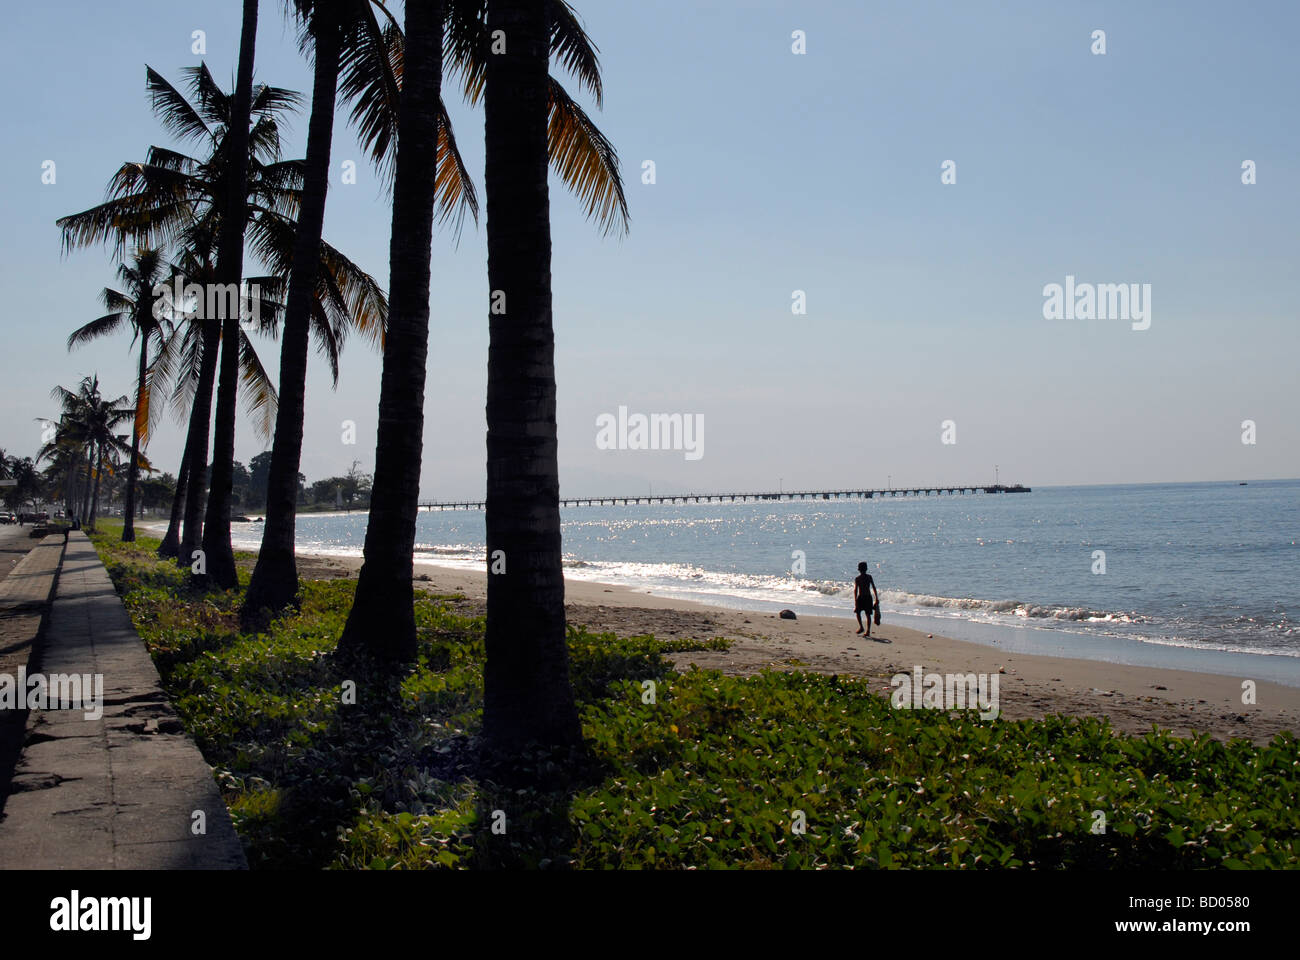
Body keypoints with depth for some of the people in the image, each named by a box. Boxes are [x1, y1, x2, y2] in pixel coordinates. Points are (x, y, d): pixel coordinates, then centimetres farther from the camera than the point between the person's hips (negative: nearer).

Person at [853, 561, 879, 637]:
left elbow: (855, 590, -12)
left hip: (860, 597, -2)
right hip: (868, 597, 2)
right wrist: (877, 598, 8)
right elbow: (874, 588, 1)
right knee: (868, 614, 8)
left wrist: (855, 601, -12)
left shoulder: (857, 578, -6)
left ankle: (861, 627, 0)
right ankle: (868, 631, 2)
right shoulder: (869, 577, 1)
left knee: (857, 612, 17)